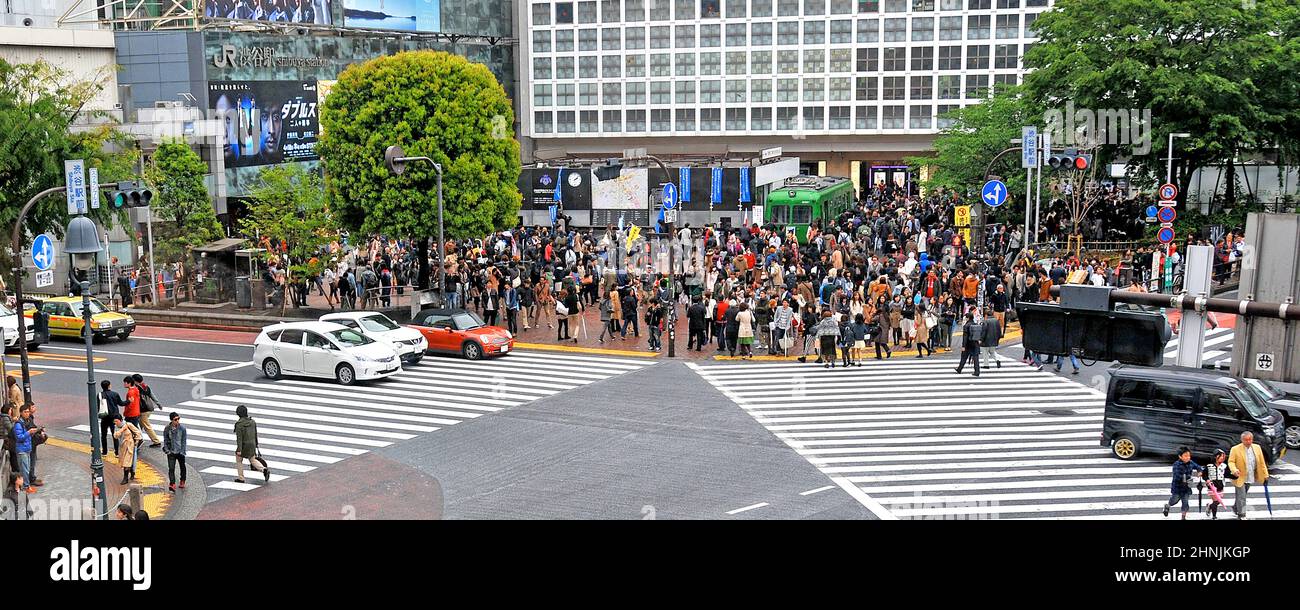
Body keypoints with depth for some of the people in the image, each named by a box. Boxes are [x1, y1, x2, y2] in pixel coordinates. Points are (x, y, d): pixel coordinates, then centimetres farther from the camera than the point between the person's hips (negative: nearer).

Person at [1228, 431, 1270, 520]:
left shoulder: (1257, 448, 3)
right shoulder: (1235, 449, -12)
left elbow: (1262, 462, 8)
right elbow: (1231, 462, -11)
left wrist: (1265, 474, 8)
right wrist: (1234, 470, -30)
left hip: (1250, 478, 5)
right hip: (1240, 478, -5)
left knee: (1242, 495, 18)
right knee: (1241, 497, -3)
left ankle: (1235, 507, 40)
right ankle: (1241, 515, 6)